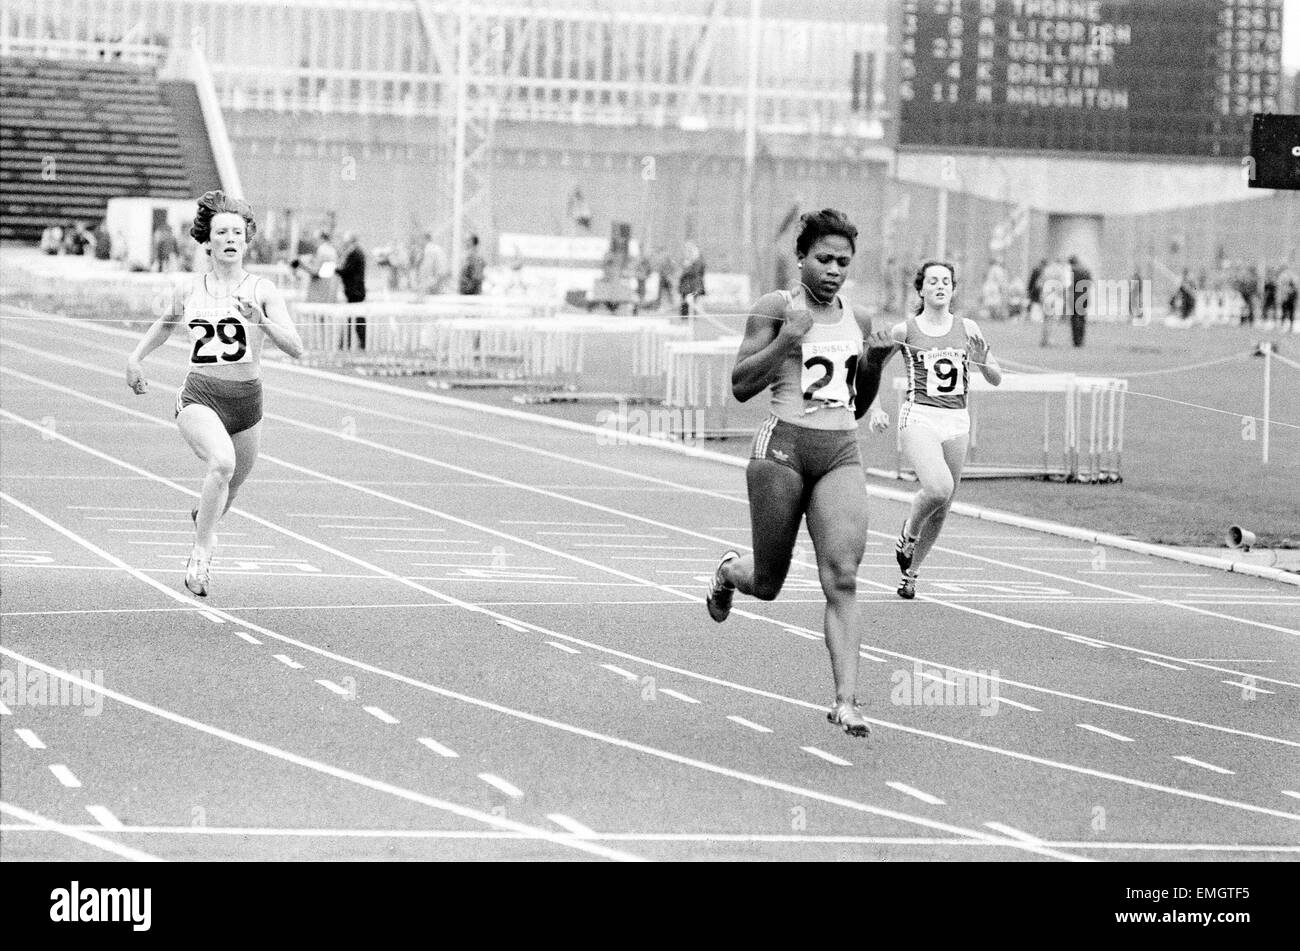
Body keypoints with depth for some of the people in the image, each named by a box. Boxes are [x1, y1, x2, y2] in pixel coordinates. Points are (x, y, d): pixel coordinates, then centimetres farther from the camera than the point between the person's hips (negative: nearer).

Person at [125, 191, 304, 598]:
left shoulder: (262, 290, -2)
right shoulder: (188, 290, 4)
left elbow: (295, 348, -10)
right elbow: (166, 323, 27)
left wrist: (260, 320, -24)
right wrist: (135, 356, 18)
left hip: (247, 398, 2)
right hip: (199, 397, -2)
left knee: (228, 488, 15)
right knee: (222, 462, -31)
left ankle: (202, 521, 53)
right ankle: (200, 555, -19)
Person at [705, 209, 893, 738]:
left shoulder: (857, 321, 14)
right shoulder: (776, 308, -2)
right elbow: (741, 386, -6)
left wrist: (876, 362, 3)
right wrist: (788, 337, -16)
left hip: (842, 454, 3)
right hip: (785, 446, -3)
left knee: (843, 576, -14)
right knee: (768, 585, 7)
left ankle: (846, 700, -17)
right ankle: (729, 571, 45)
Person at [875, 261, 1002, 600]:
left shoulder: (967, 329, 7)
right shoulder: (904, 330, 1)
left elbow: (996, 379, 11)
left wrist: (983, 359, -9)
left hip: (956, 421, 3)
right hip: (919, 417, -3)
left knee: (941, 509, 6)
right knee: (938, 488, -26)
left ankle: (910, 572, 24)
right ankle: (907, 535, 3)